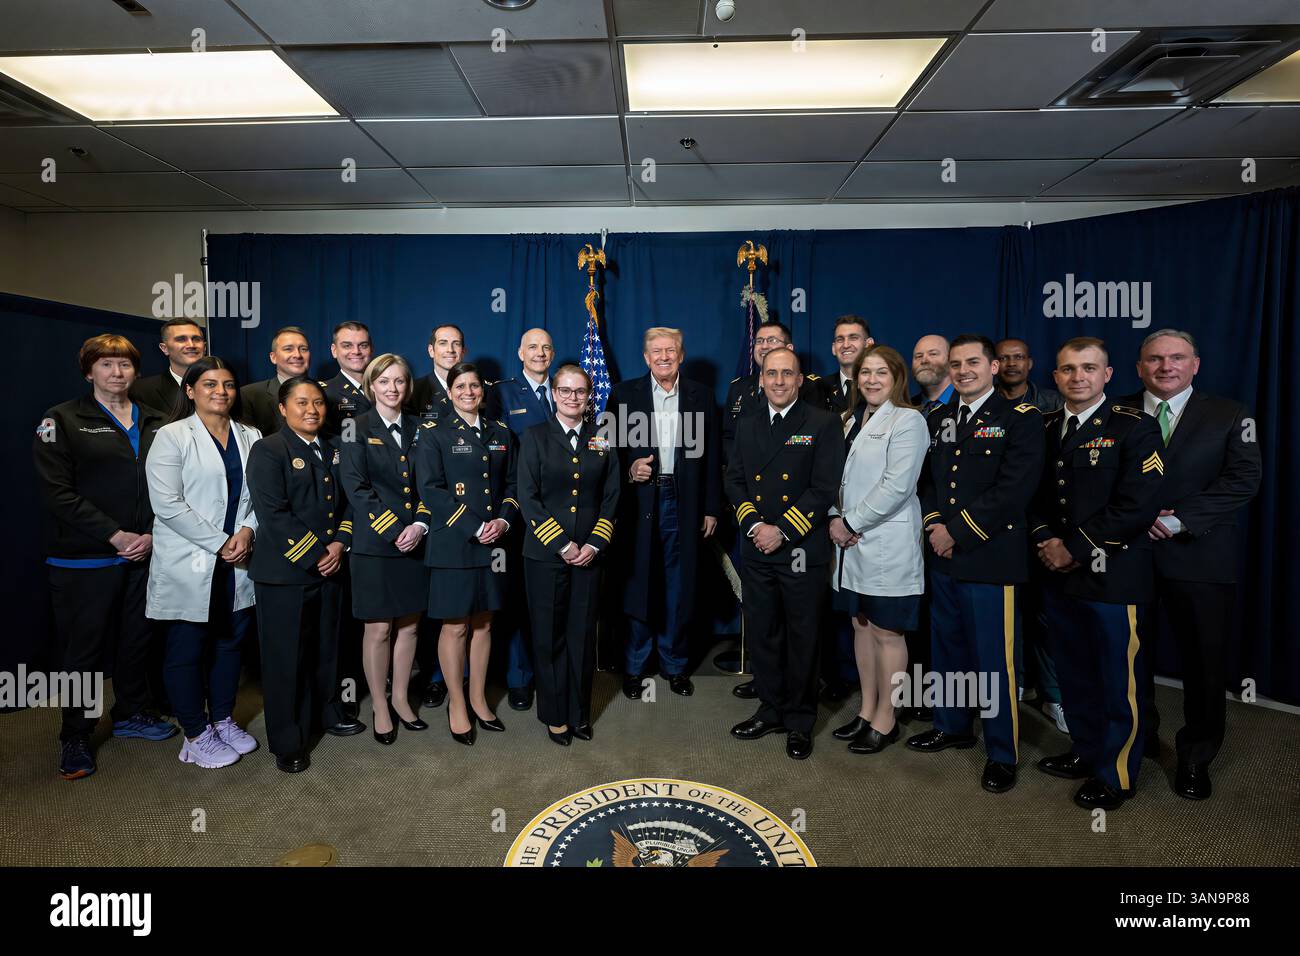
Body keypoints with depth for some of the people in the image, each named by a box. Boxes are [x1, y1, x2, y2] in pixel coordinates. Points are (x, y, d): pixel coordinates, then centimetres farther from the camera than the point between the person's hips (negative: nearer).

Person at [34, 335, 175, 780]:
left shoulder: (154, 423, 10)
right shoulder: (62, 421, -2)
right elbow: (57, 491, -10)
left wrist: (152, 534, -7)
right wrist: (116, 535, -16)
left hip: (144, 554, 4)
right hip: (84, 559, -4)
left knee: (137, 639, 14)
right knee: (84, 648, 5)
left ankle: (131, 713, 32)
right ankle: (75, 736, 20)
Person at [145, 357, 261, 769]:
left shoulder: (251, 437, 8)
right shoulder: (171, 437, -6)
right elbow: (167, 504, -13)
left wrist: (247, 530, -12)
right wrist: (219, 543, -15)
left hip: (237, 563, 4)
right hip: (188, 565, -4)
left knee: (230, 642, 13)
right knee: (187, 649, 6)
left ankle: (223, 719, 29)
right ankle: (196, 734, 19)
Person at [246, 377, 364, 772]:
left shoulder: (333, 451, 12)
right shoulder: (268, 451, -9)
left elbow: (347, 503, 12)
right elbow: (273, 514, -17)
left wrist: (339, 544, -4)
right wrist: (313, 555, -16)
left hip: (329, 567, 6)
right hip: (285, 573, -6)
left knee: (326, 648, 18)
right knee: (285, 656, 4)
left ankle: (327, 713, 37)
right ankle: (287, 742, 17)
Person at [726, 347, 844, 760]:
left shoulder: (824, 424, -4)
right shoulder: (747, 425, 11)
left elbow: (824, 489, -11)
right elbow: (734, 480, 8)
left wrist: (783, 531, -15)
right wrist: (754, 525, -8)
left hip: (802, 551, -4)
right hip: (757, 551, 4)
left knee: (802, 639, 7)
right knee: (761, 634, 13)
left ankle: (799, 721, 24)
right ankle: (771, 710, 31)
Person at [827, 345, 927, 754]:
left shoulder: (907, 421, -8)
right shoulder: (849, 419, 13)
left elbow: (897, 486, -17)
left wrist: (851, 523, -14)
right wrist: (835, 519, -3)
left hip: (887, 545, -7)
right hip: (850, 541, 7)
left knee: (886, 632, 3)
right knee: (861, 625, 14)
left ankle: (885, 720, 17)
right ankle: (867, 710, 28)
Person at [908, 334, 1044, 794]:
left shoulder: (1020, 418, -6)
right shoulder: (938, 418, 13)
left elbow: (1013, 490, -15)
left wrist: (958, 532, -16)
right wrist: (934, 524, -4)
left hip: (992, 558, -6)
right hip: (943, 554, 6)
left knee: (994, 658, 1)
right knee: (948, 647, 17)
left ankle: (1002, 753, 16)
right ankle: (953, 725, 36)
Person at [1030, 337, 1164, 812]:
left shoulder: (1135, 428, -8)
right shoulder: (1046, 428, 10)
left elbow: (1139, 506, -15)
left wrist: (1076, 548, -15)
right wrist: (1045, 540, -5)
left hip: (1112, 576, -5)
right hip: (1058, 575, 5)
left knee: (1118, 681, 6)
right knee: (1074, 675, 17)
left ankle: (1116, 775, 23)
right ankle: (1086, 751, 36)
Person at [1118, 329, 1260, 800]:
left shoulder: (1229, 416, 2)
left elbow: (1243, 479, -7)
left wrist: (1179, 519, -17)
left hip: (1199, 558, -1)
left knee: (1203, 664, 7)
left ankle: (1195, 758, 25)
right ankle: (1137, 737, 32)